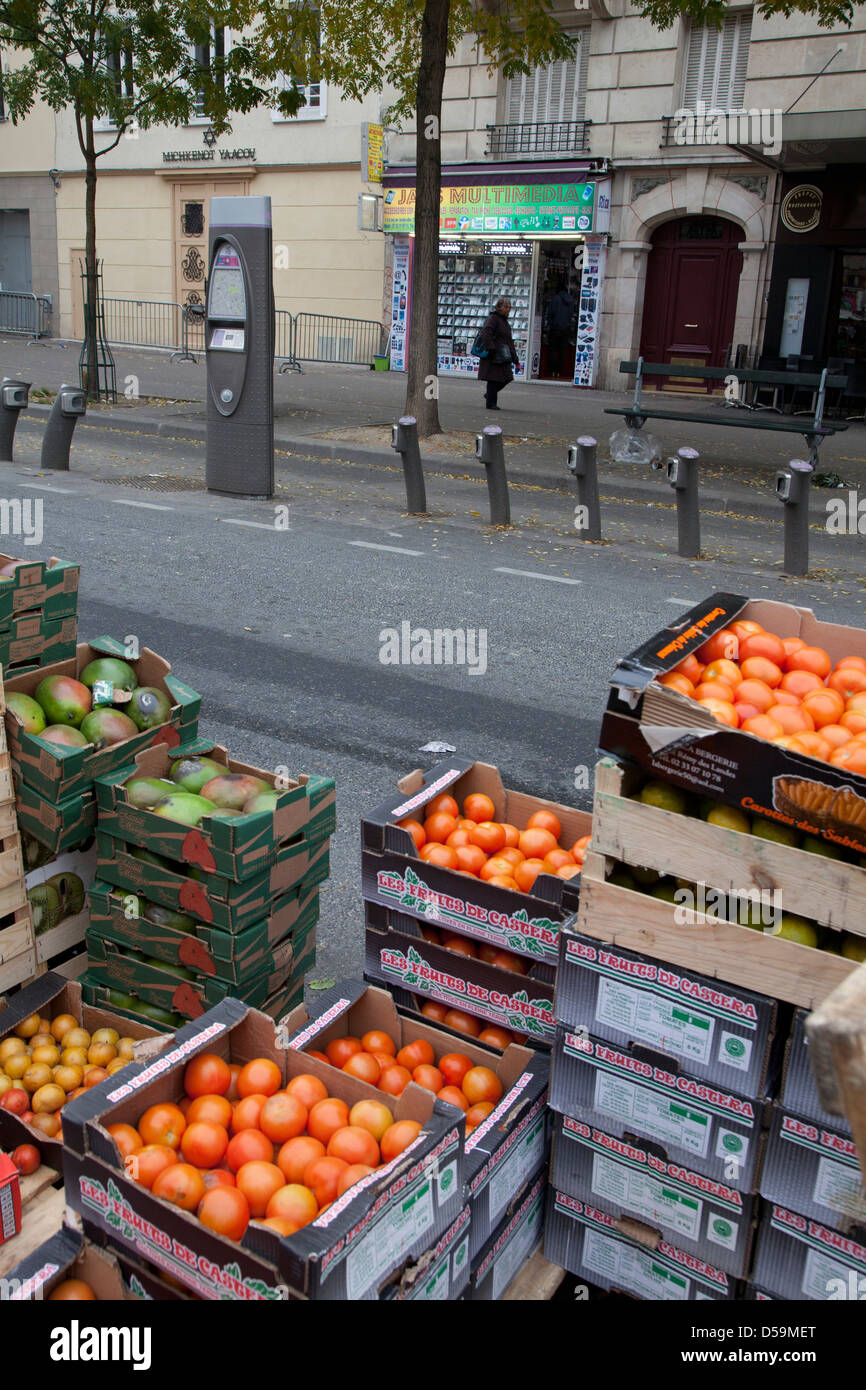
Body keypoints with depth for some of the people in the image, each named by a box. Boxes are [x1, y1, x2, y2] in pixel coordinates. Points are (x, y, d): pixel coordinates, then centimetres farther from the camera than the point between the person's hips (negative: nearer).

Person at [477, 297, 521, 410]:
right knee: (493, 378, -6)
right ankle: (491, 403, 0)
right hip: (493, 356, -9)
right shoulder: (492, 318, -7)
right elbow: (486, 334, -21)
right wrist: (491, 349, -29)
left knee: (506, 377, 6)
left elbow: (509, 341, 25)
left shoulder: (505, 321, 22)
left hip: (503, 356, 9)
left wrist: (514, 358, 22)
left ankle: (489, 394, 25)